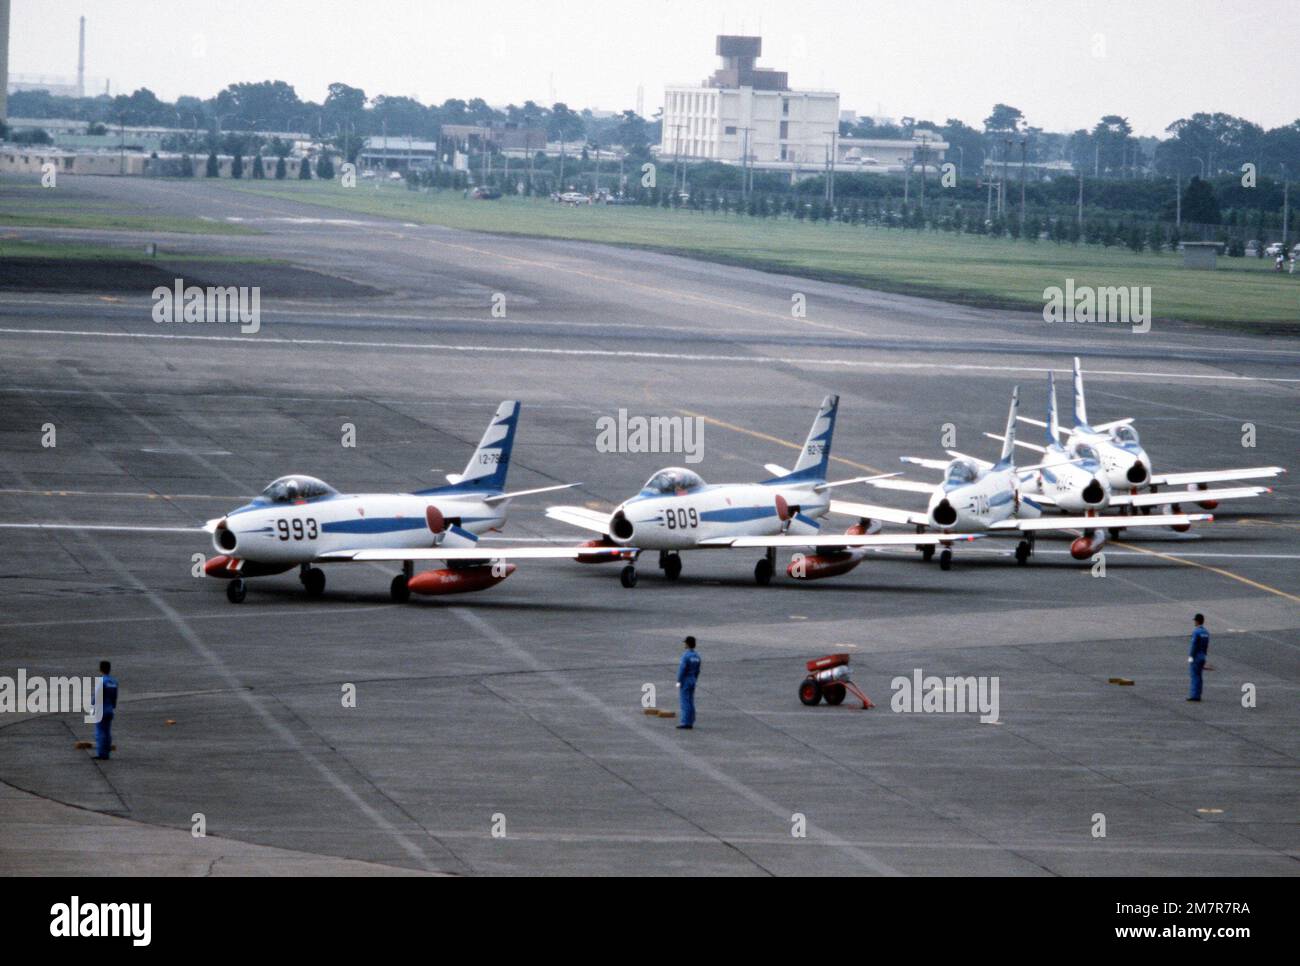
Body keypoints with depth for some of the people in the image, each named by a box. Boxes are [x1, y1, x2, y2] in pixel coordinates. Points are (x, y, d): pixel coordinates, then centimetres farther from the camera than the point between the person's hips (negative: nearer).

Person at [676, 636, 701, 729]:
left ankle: (686, 723, -8)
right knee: (690, 702, 10)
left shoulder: (685, 655, -17)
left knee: (685, 702, -6)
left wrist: (679, 681, -17)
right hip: (692, 680, 8)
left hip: (685, 680, -8)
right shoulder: (696, 656, 8)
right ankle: (690, 723, 10)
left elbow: (682, 669, -22)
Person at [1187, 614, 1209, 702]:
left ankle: (1195, 695, -9)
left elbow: (1194, 645, -19)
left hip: (1195, 657, -8)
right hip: (1202, 657, 8)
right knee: (1198, 676, 11)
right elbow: (1207, 646, 13)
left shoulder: (1196, 632, -15)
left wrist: (1190, 657, -16)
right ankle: (1197, 695, 12)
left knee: (1195, 676, -7)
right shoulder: (1206, 632, 10)